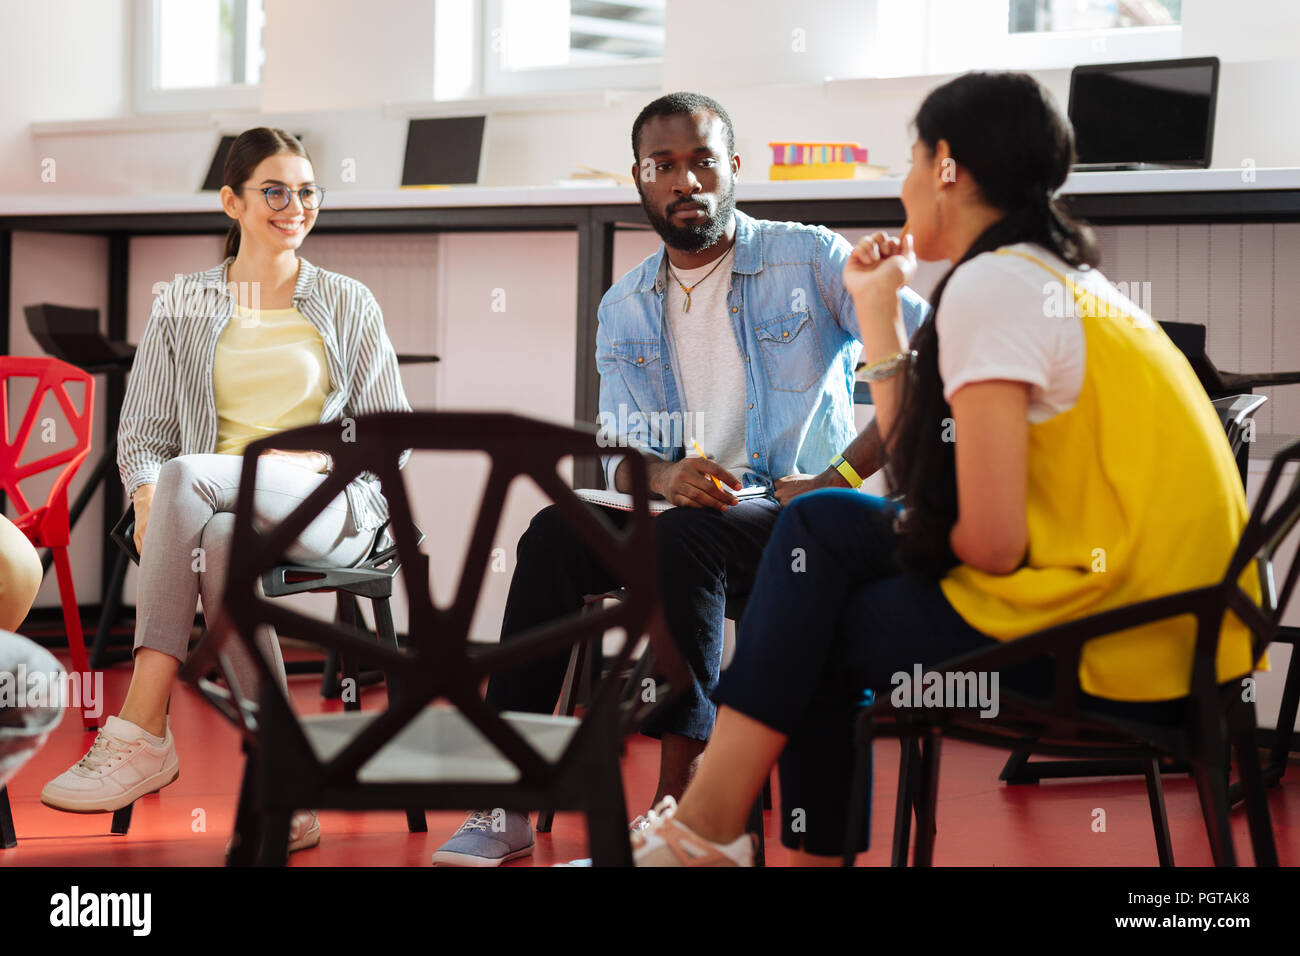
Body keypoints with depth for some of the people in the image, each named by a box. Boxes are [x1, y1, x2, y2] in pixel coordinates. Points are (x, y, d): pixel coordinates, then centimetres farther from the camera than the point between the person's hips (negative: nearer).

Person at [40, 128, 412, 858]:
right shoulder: (182, 307, 18)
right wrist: (149, 504, -11)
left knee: (189, 475, -34)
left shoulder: (348, 304, 16)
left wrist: (320, 458, -7)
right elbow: (143, 432, 11)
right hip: (217, 507, 2)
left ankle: (141, 734, -36)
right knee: (218, 542, -39)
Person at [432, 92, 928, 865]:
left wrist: (841, 476, -17)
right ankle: (507, 803, -24)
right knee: (555, 533, -22)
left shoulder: (808, 259, -1)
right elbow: (620, 455, 9)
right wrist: (665, 476, -17)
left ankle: (681, 809, -31)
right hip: (684, 508, 5)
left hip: (796, 516, -4)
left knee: (688, 536, -35)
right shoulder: (624, 308, 14)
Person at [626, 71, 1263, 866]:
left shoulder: (990, 284, -13)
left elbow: (991, 541, -18)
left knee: (814, 620, 3)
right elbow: (923, 472, 14)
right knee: (821, 526, 11)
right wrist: (878, 307, 19)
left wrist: (922, 535, 5)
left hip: (1112, 651, -9)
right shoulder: (1069, 278, 16)